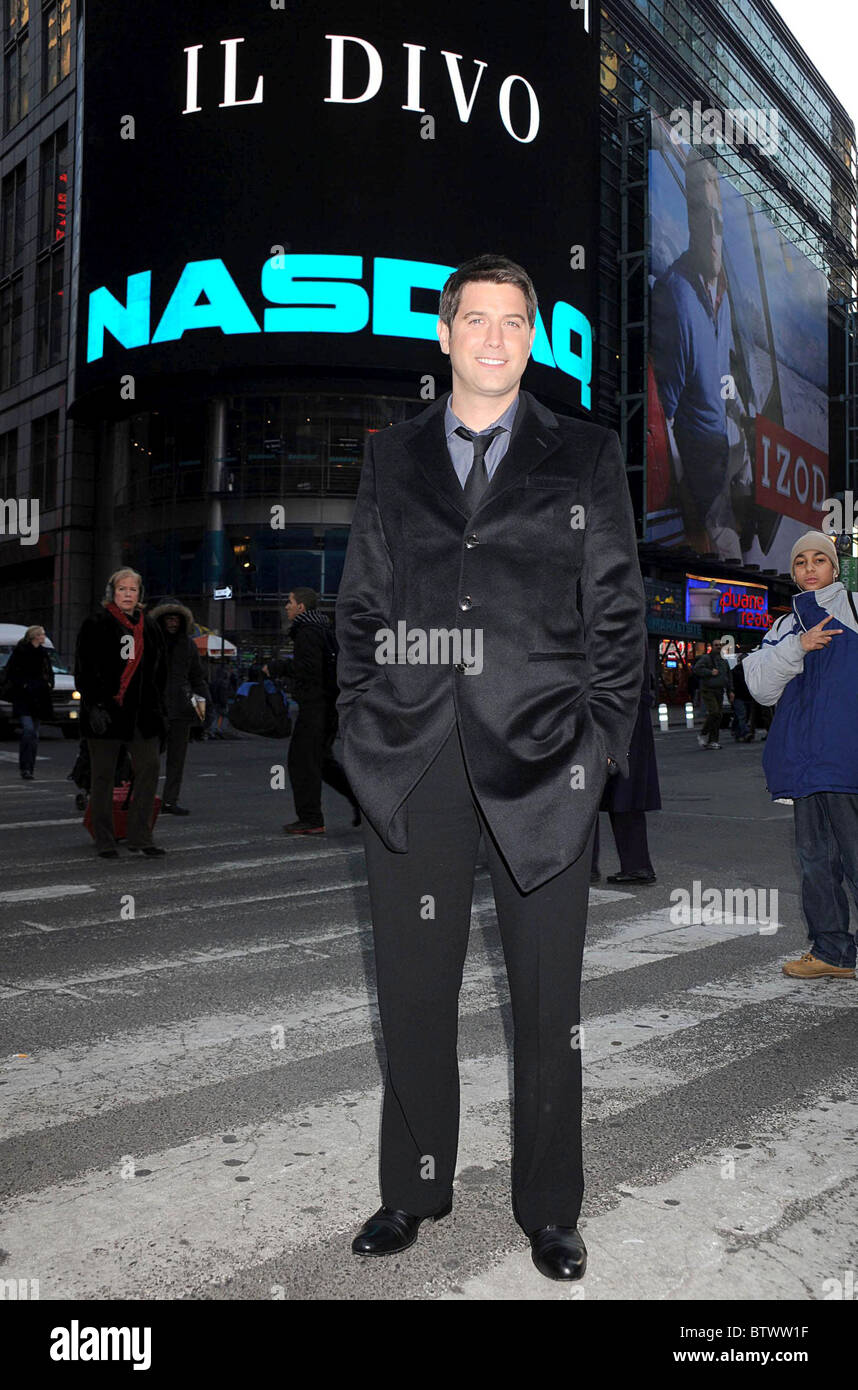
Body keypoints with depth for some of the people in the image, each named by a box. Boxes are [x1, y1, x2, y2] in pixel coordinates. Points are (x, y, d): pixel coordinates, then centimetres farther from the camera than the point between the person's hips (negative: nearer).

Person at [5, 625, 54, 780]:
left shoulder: (43, 652, 11)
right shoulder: (20, 651, -5)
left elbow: (49, 672, 24)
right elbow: (9, 673, -5)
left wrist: (49, 684, 8)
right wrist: (22, 685, -12)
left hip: (39, 699, 6)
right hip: (23, 698, -6)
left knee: (34, 733, 7)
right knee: (28, 729, -18)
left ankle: (30, 767, 14)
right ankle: (24, 766, -12)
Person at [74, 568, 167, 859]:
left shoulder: (150, 627, 13)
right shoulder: (95, 625, -1)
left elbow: (159, 671, 18)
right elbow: (84, 670, -6)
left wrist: (158, 709, 11)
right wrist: (93, 707, -15)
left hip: (142, 712, 4)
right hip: (105, 711, -4)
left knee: (150, 767, -3)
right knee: (103, 775, 2)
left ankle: (139, 837, 7)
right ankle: (104, 841, 11)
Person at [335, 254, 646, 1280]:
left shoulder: (586, 456, 8)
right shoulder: (390, 456, 14)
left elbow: (617, 611, 5)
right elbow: (360, 607, 13)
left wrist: (600, 739, -3)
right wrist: (363, 725, 3)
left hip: (540, 764, -1)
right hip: (410, 768, 2)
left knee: (548, 1001, 7)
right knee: (412, 994, 10)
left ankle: (549, 1211, 25)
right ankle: (414, 1191, 28)